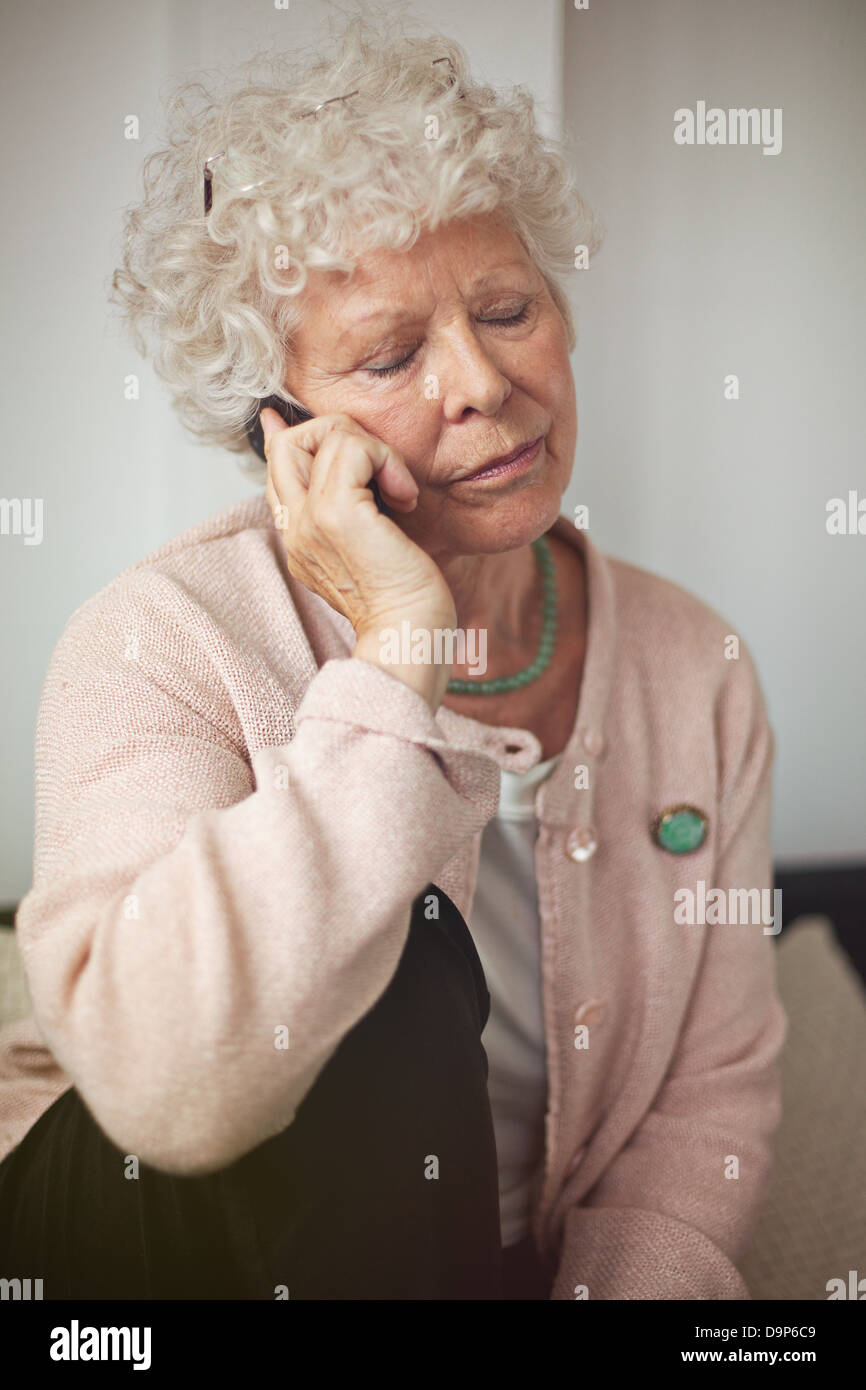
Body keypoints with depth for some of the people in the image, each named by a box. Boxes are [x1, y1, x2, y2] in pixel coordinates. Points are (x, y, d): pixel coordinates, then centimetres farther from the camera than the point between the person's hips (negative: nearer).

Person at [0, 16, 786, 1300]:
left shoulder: (691, 663, -4)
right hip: (147, 1227, -3)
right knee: (398, 983, -30)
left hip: (532, 1259, 4)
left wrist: (633, 1281, -17)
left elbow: (717, 1079, 0)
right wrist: (397, 657, -32)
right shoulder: (158, 643, -18)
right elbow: (169, 1094, -34)